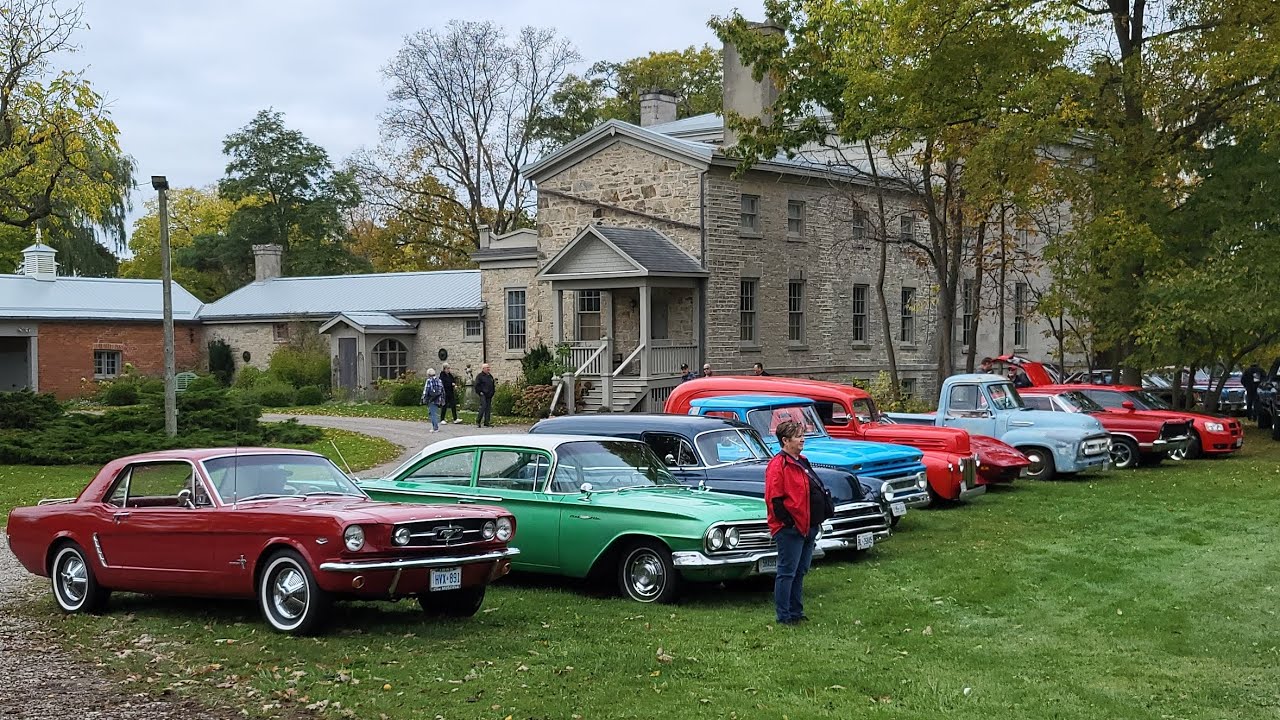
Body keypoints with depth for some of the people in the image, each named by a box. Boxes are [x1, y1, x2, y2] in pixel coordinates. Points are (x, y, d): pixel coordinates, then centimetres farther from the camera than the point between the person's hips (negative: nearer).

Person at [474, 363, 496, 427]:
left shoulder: (490, 376, 17)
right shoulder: (480, 376, -5)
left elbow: (493, 384, 25)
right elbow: (477, 385, -9)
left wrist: (492, 392, 15)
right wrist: (480, 392, -14)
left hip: (489, 395, 7)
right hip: (483, 395, -7)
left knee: (488, 408, 5)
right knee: (483, 407, -14)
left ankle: (486, 423, 8)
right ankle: (478, 422, -6)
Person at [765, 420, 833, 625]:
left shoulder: (802, 461, 15)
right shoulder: (778, 465, -15)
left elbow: (815, 491, 23)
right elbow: (774, 499, -19)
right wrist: (790, 521, -19)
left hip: (808, 528, 10)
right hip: (790, 530, -10)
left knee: (800, 572, 16)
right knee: (787, 573, -3)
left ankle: (796, 612, 25)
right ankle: (784, 616, 3)